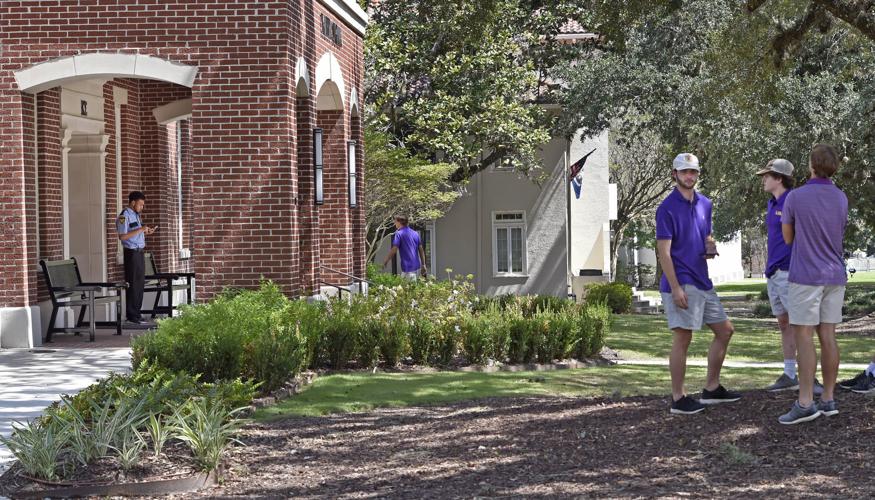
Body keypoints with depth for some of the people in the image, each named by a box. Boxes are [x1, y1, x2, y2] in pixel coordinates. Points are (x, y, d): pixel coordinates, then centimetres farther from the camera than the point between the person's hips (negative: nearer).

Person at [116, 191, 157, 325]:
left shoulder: (136, 215, 17)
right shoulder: (124, 216, -11)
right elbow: (122, 236, -21)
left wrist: (146, 232, 7)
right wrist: (140, 230, -20)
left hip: (139, 253, 9)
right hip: (131, 253, -9)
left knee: (140, 283, 11)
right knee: (132, 284, -6)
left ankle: (136, 313, 18)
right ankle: (131, 315, -3)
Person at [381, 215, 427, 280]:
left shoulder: (399, 234, -9)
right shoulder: (415, 233, 12)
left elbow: (394, 250, -14)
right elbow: (421, 250, 12)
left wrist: (385, 262, -4)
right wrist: (423, 265, 15)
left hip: (408, 267, -8)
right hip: (416, 266, 8)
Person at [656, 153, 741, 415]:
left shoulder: (704, 204, 13)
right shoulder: (668, 207, -10)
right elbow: (664, 252, -14)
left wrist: (711, 247, 1)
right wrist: (675, 288, -20)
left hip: (702, 282, 9)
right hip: (681, 284, -9)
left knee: (724, 330, 12)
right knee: (682, 338, -6)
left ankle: (712, 389, 22)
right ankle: (678, 399, 2)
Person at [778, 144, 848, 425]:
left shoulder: (794, 198, -11)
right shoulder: (841, 199, 5)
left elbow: (788, 238, 3)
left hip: (806, 276, -6)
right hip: (834, 276, 6)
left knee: (803, 337, -6)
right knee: (827, 336, 8)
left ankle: (805, 403, -9)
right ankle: (828, 399, 9)